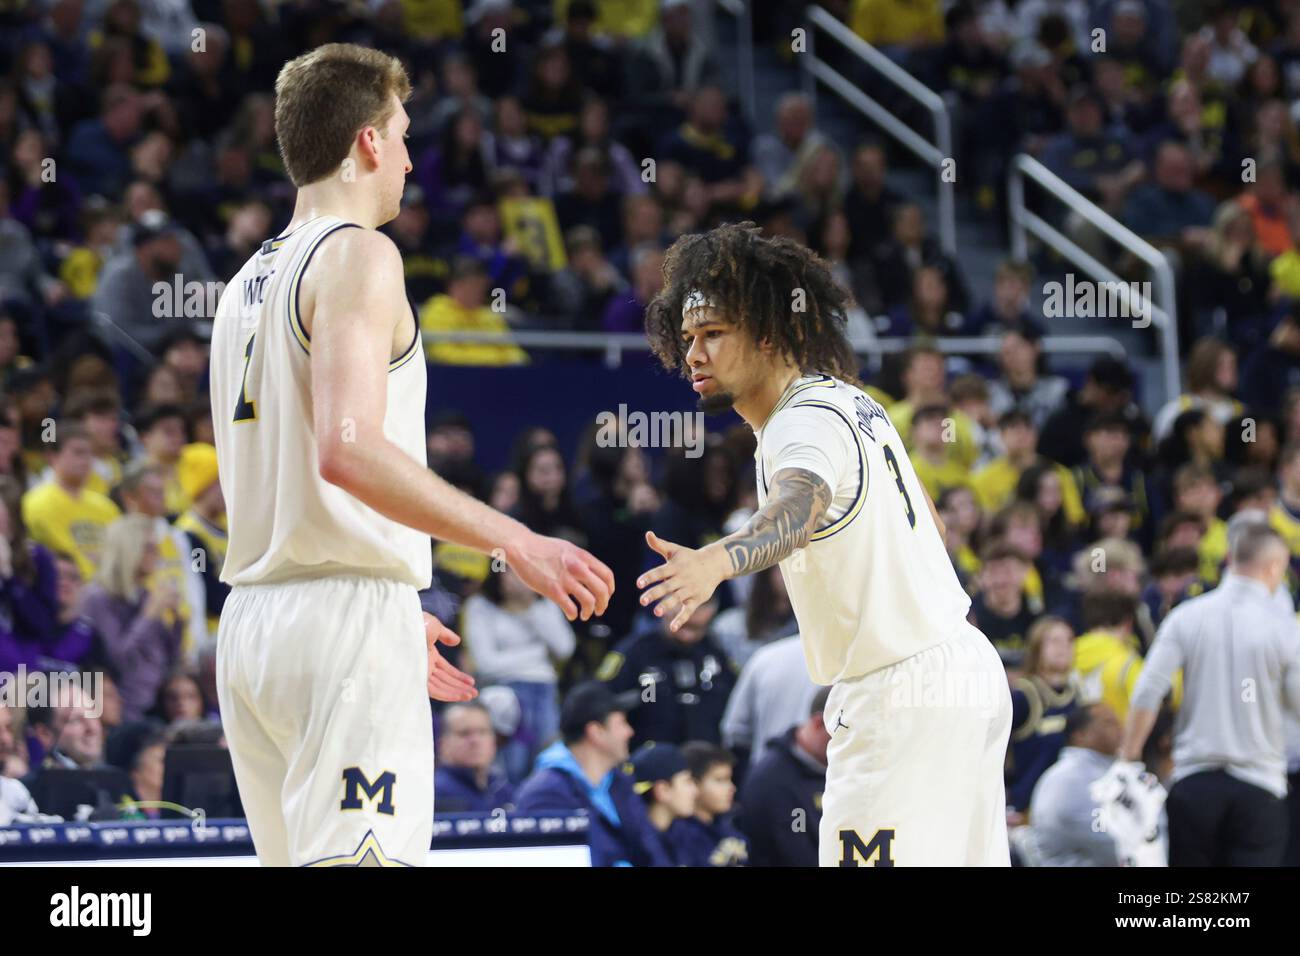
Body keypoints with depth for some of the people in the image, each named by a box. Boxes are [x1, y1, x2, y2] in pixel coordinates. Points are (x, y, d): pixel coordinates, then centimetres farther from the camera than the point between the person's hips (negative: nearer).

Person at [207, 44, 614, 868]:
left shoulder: (249, 283, 20)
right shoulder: (357, 254, -7)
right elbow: (347, 450, -21)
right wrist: (517, 543, -21)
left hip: (252, 617, 9)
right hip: (347, 615, -9)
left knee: (294, 857, 11)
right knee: (359, 854, -13)